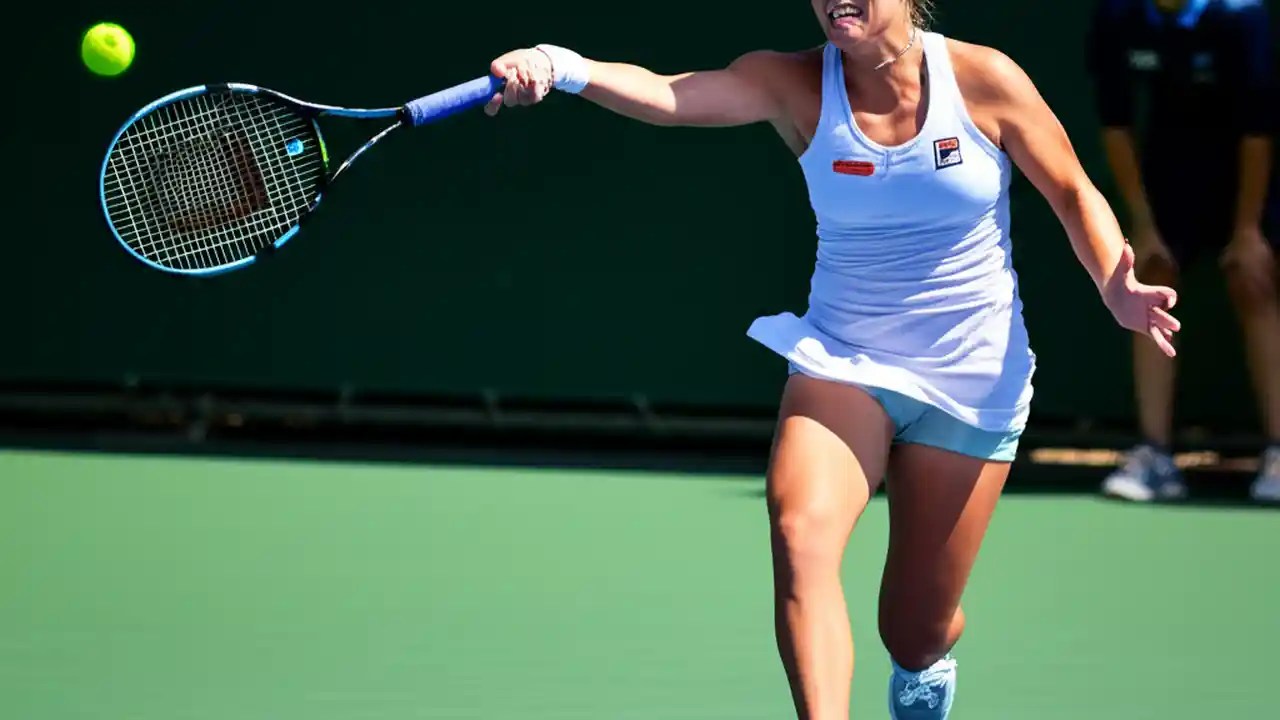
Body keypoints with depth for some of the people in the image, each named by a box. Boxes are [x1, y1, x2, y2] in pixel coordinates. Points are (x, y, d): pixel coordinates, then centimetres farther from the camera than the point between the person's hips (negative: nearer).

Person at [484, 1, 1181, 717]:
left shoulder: (984, 79, -10)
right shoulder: (795, 85, -9)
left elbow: (1074, 194, 2)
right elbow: (666, 94, -27)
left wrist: (1115, 287, -18)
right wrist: (561, 67, -47)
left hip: (971, 383, 0)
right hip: (842, 362, 0)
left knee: (915, 631, 8)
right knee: (801, 531, -31)